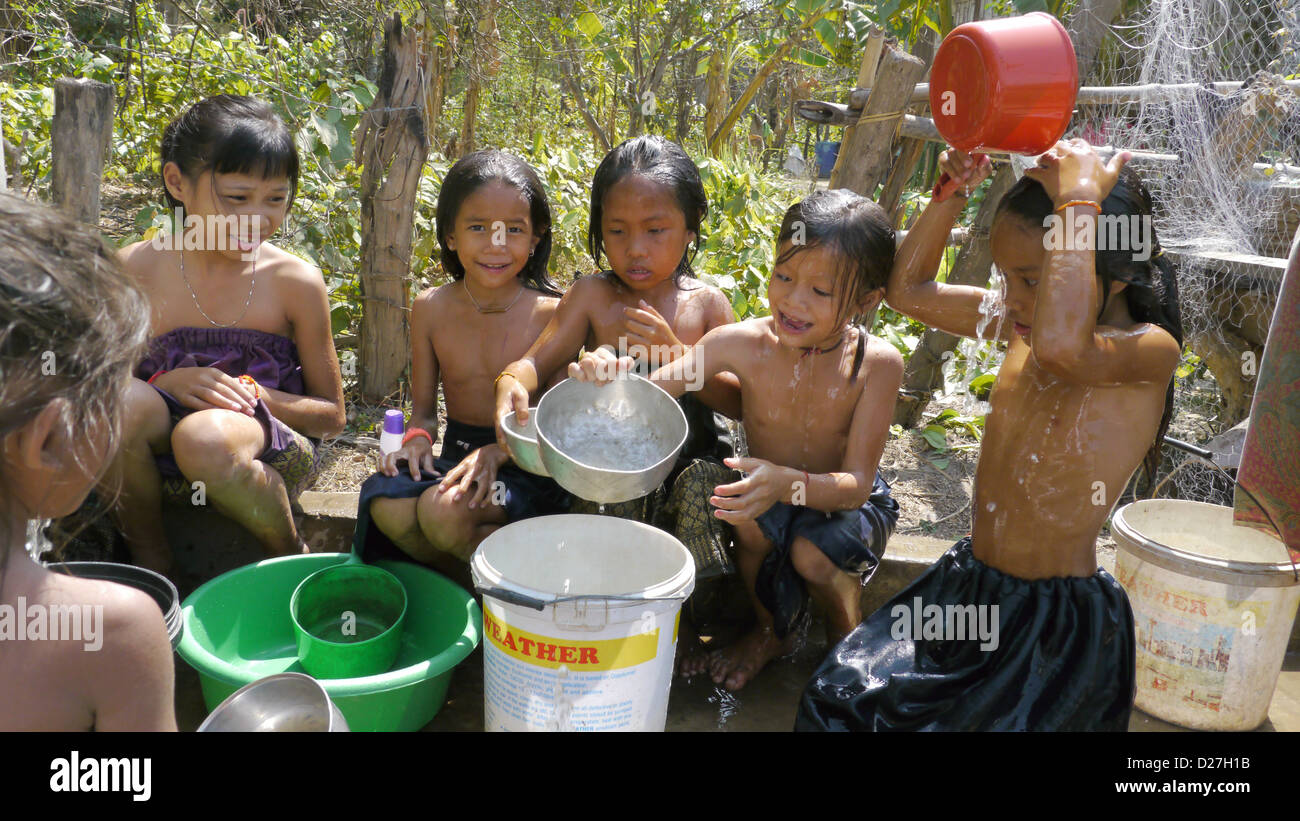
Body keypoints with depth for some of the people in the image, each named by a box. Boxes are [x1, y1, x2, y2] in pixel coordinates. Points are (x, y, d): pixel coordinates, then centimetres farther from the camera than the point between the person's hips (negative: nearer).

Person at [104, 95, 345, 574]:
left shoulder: (296, 282, -5)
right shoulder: (135, 270, -2)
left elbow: (332, 415, 2)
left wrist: (251, 394, -16)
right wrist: (165, 385, -17)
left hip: (266, 453, -2)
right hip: (156, 462, 2)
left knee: (205, 436, -35)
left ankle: (292, 558, -5)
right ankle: (147, 559, -4)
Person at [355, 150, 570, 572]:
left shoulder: (550, 313, -8)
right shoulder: (430, 308, 2)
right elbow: (424, 408, 10)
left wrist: (499, 452, -22)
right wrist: (417, 437, -14)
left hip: (527, 467, -4)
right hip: (457, 457, 4)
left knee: (444, 510, -31)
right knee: (386, 504, -26)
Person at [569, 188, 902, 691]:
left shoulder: (876, 363, -23)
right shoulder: (744, 343, -20)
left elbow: (856, 482, -25)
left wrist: (789, 483, -46)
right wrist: (610, 374, -46)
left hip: (849, 502, -2)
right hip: (773, 498, 2)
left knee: (812, 553, -31)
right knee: (749, 517, -30)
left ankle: (849, 642, 5)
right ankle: (771, 632, 2)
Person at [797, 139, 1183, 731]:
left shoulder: (1151, 350, -20)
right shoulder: (1018, 326, 0)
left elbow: (1062, 347, -44)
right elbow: (908, 289, 9)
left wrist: (1077, 202, -34)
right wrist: (953, 191, -2)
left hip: (1060, 617, -6)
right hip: (969, 585, 6)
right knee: (839, 699, -1)